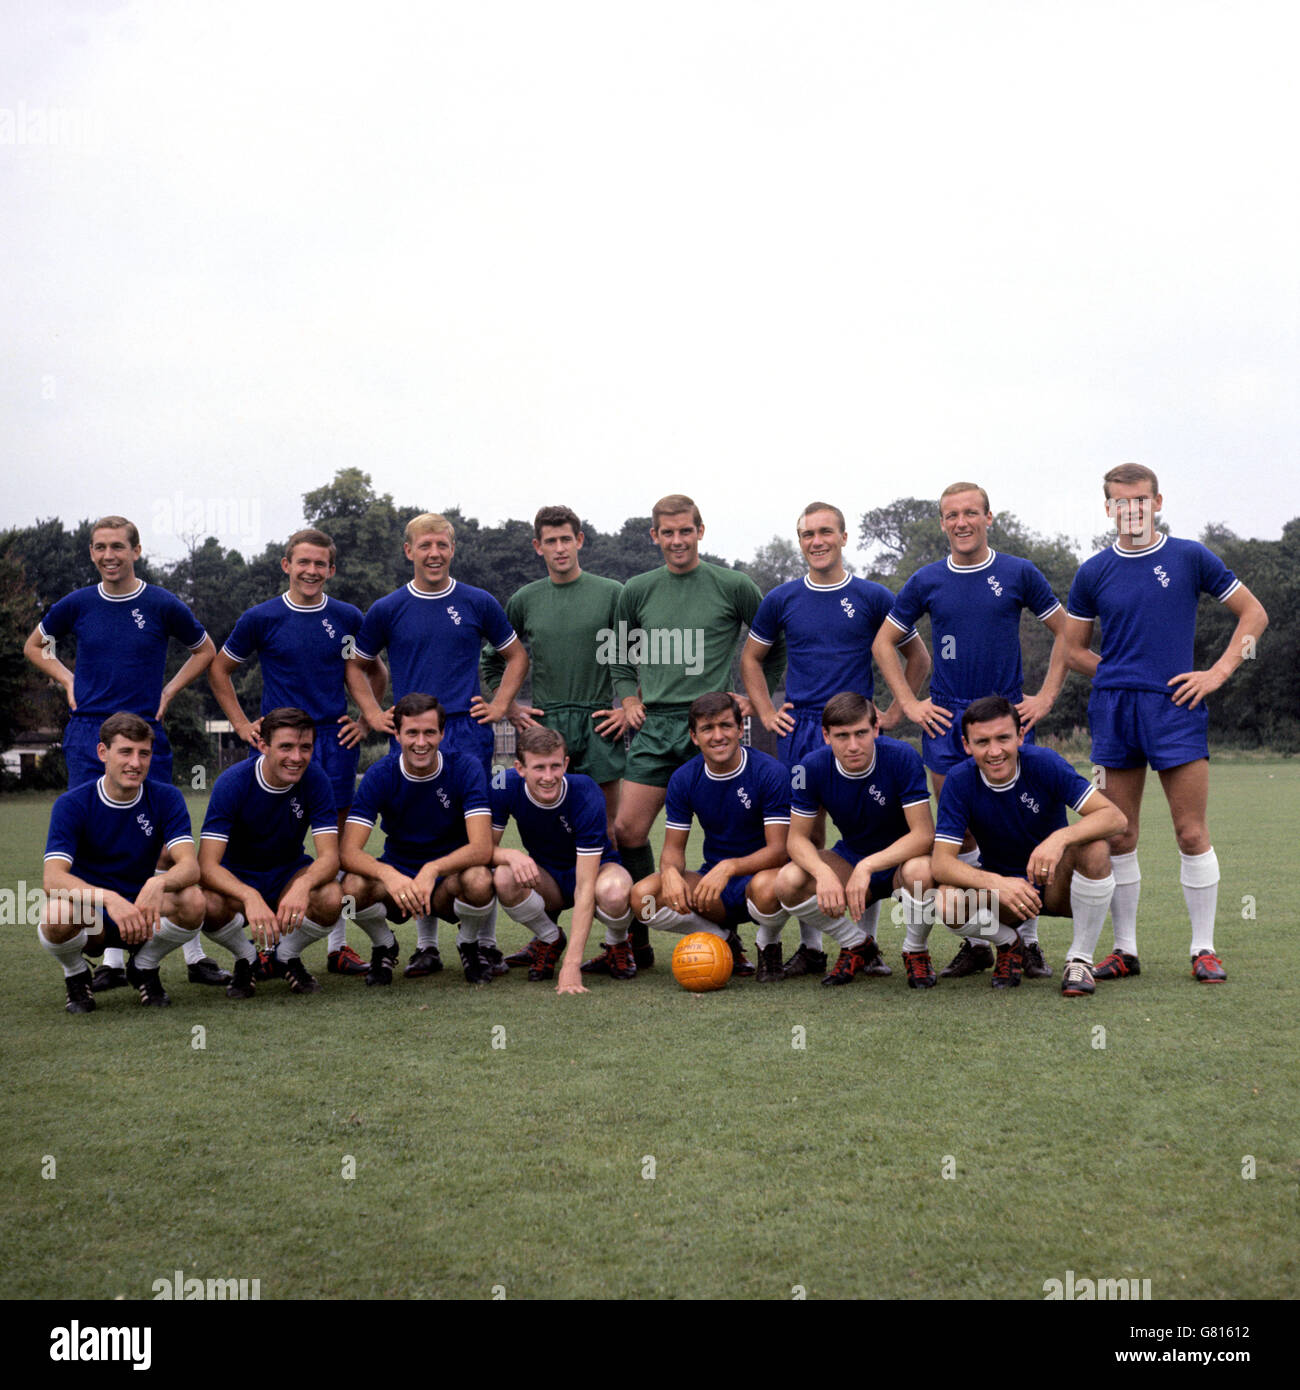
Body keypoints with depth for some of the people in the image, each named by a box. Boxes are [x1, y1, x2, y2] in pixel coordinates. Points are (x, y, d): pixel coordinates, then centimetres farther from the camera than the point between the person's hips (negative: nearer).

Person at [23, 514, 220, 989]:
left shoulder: (162, 606, 0)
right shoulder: (77, 605, 5)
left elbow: (204, 651, 14)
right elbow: (35, 646, 22)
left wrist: (169, 691, 4)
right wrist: (68, 680, 7)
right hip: (87, 737, 2)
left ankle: (195, 955, 4)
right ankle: (112, 960, 11)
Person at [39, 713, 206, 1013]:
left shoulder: (166, 798, -6)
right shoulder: (72, 804, -12)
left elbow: (190, 865, -19)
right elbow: (53, 878, -25)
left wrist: (159, 883, -44)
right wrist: (109, 898, -44)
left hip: (142, 918, 2)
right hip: (88, 921, -2)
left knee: (192, 901, -29)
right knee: (56, 914, -36)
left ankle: (144, 968, 3)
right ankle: (76, 976, 1)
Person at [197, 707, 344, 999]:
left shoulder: (315, 779, -16)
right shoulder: (233, 782, -22)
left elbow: (329, 855, -22)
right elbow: (207, 865, -29)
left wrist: (303, 885, -46)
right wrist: (250, 897, -49)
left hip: (289, 872, 1)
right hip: (237, 876, -1)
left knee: (331, 898, -32)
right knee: (208, 904, -36)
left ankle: (286, 956, 2)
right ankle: (246, 960, -1)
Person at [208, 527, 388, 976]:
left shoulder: (347, 618, 6)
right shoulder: (261, 618, 2)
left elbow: (375, 673, 21)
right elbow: (218, 669, 12)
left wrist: (364, 722, 10)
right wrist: (242, 725, 5)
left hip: (335, 742, 2)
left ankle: (338, 946, 11)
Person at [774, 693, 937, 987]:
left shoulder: (902, 758, -23)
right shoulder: (813, 767, -13)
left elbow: (924, 834, -27)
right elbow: (798, 838, -10)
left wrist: (868, 866, -38)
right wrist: (824, 873, -31)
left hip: (901, 860, -3)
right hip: (850, 860, 3)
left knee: (920, 871, -39)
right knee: (788, 882, -24)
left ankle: (916, 951, -6)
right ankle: (858, 946, 3)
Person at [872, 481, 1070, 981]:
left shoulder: (1019, 574, 1)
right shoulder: (926, 581, 5)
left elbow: (1065, 632, 10)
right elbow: (884, 642, 14)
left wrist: (1046, 696, 3)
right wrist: (909, 703, 6)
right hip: (946, 720, 2)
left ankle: (1027, 941, 7)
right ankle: (974, 943, 13)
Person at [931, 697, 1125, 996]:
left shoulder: (1044, 764, -18)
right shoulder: (960, 782, -15)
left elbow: (1114, 817, -25)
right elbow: (942, 862, -21)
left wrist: (1060, 838, -44)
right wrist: (997, 883, -40)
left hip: (1057, 883, 0)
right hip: (1000, 883, 1)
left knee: (1094, 846, -31)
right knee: (948, 903, -31)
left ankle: (1080, 959, -14)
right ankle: (1008, 943, 4)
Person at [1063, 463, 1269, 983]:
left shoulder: (1189, 557, 2)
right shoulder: (1094, 572, 7)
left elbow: (1253, 614, 8)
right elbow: (1073, 648, 16)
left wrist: (1217, 673, -1)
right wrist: (1121, 673, 4)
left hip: (1175, 708, -2)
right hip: (1113, 712, 2)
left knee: (1192, 834, -3)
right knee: (1118, 837, 4)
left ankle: (1204, 949, 8)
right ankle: (1125, 949, 14)